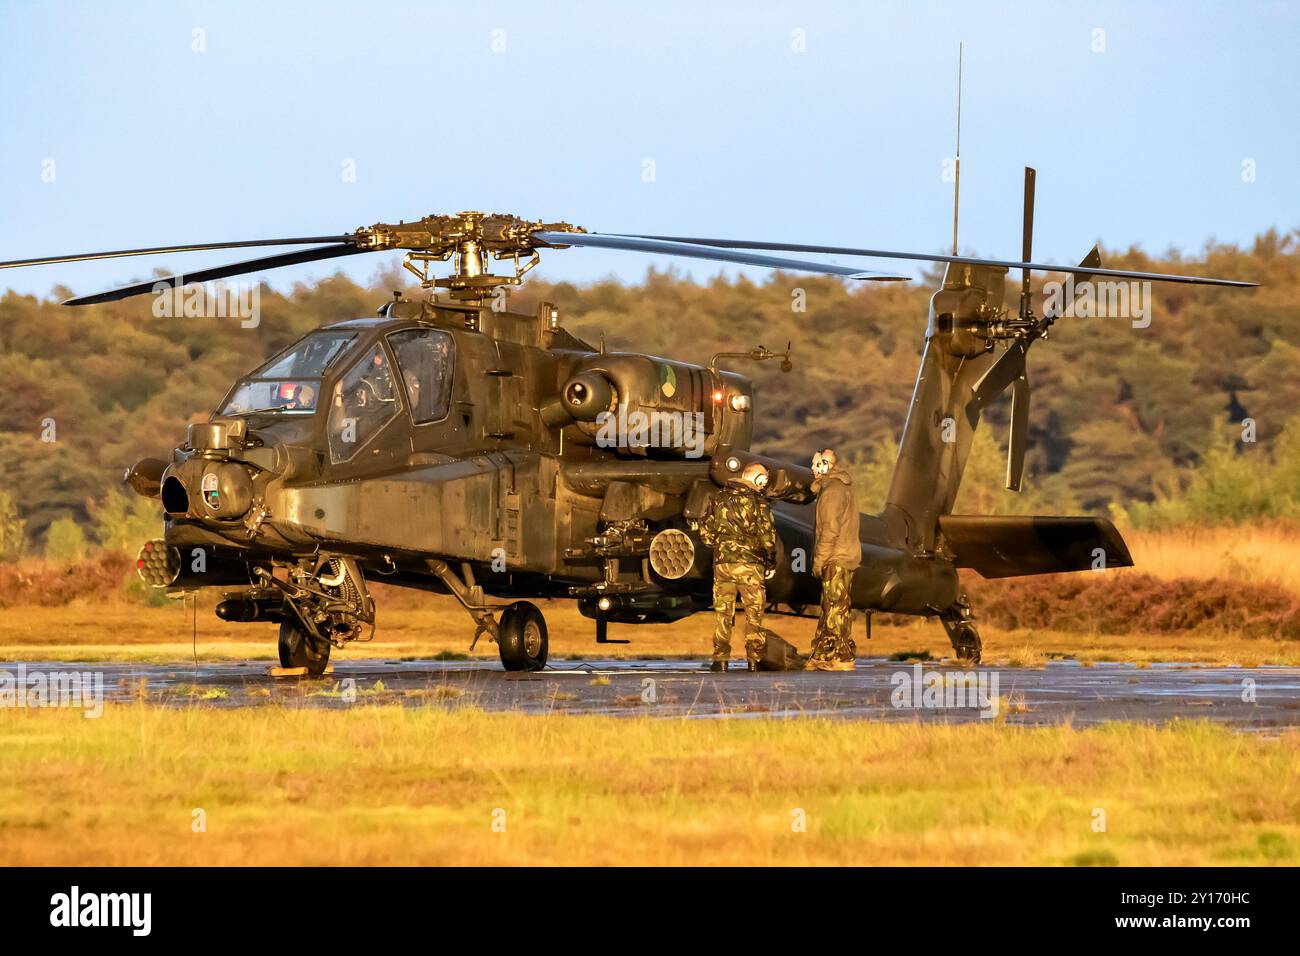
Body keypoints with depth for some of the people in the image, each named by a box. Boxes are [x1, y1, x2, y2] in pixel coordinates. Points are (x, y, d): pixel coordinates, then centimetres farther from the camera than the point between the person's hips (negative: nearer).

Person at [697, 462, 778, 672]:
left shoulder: (719, 499, 8)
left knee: (723, 612, 9)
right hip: (749, 565, -3)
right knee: (754, 614, 5)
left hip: (722, 563, 3)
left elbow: (705, 531, 11)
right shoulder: (757, 501, -7)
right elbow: (767, 535, -9)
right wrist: (771, 563, 3)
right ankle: (754, 660, 3)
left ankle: (720, 660, 4)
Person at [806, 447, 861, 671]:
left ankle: (842, 657, -9)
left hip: (835, 560, -10)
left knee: (835, 608, -8)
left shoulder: (832, 491, -14)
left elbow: (830, 529, -20)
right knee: (831, 608, 12)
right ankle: (822, 657, 15)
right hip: (846, 557, 10)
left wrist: (819, 560, -15)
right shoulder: (843, 488, 18)